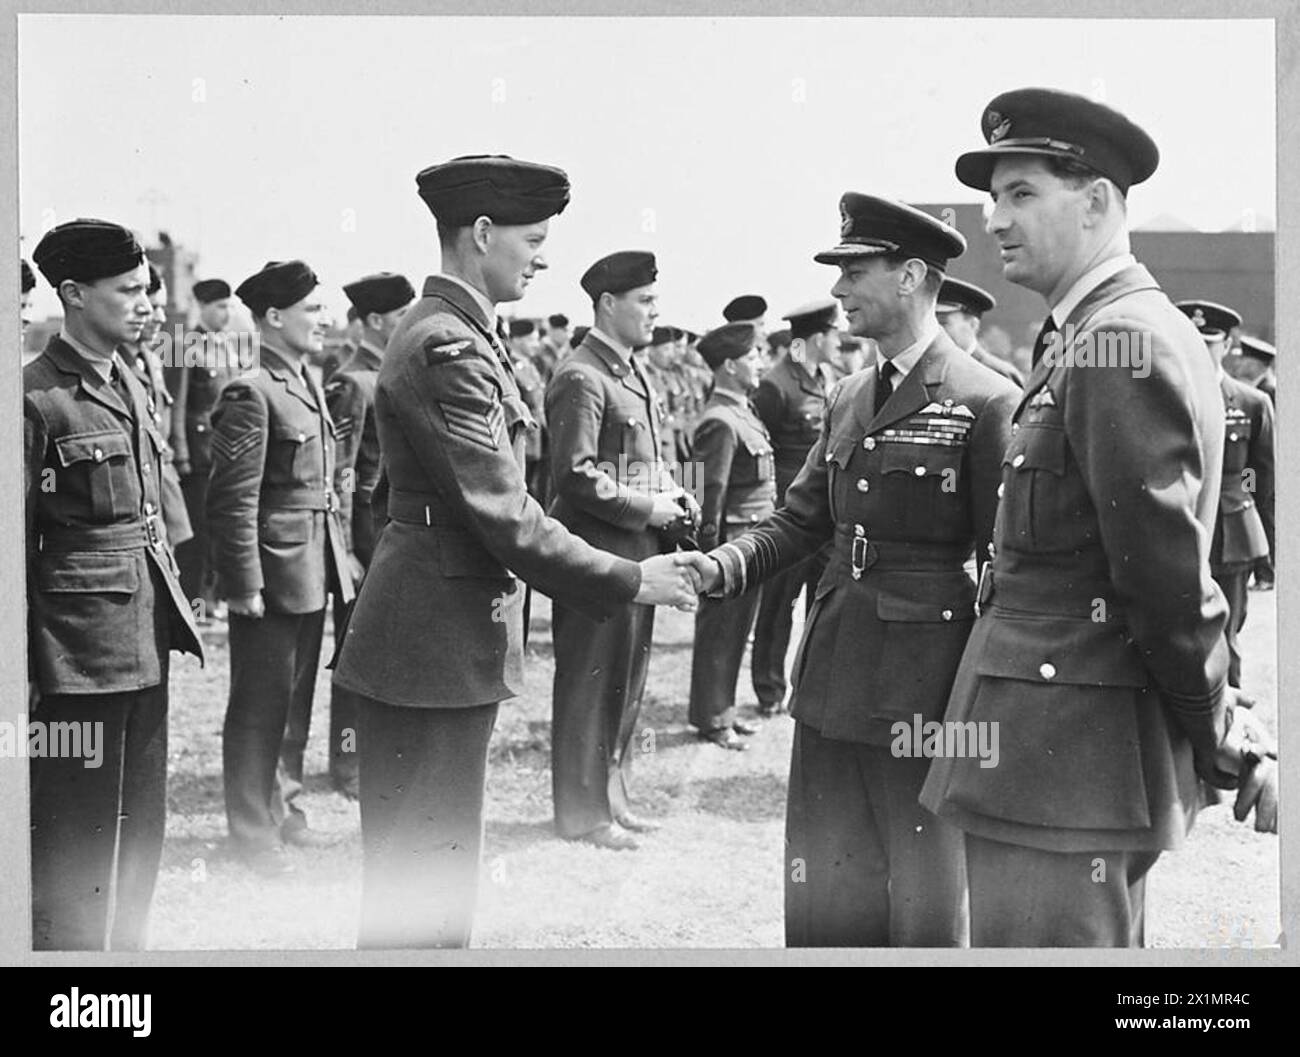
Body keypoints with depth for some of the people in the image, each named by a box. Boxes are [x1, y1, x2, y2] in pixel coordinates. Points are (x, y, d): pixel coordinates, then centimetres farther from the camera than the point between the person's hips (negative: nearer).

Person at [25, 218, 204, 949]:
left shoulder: (129, 386, 12)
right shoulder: (36, 397, -13)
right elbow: (15, 546, -13)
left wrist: (172, 611, 14)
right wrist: (21, 672, -13)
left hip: (145, 641, 8)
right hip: (78, 649, -8)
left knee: (141, 830, 16)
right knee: (77, 840, 0)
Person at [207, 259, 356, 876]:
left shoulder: (308, 385, 12)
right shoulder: (252, 393, -16)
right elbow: (233, 500, -18)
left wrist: (339, 560, 16)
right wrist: (243, 585, -19)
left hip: (315, 574, 9)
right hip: (273, 575, -9)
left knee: (296, 705, 18)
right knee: (259, 708, 3)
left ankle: (282, 809, 31)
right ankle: (252, 831, 14)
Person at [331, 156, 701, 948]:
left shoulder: (457, 335, 14)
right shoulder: (448, 349, -19)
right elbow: (504, 519, -22)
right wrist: (630, 582, -14)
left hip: (448, 639, 11)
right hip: (436, 646, -11)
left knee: (437, 873, 19)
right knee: (423, 880, -1)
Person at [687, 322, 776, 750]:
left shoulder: (743, 412, 13)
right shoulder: (721, 421, -18)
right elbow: (712, 491, -19)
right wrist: (712, 554, -18)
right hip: (733, 539, -10)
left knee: (735, 629, 17)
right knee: (719, 630, 1)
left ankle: (723, 709, 28)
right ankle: (712, 719, 11)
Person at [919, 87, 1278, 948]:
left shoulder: (1120, 341, -17)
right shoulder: (1087, 337, 15)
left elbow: (1170, 573, -18)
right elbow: (1159, 575, 18)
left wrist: (1231, 745, -10)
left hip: (1062, 766, -10)